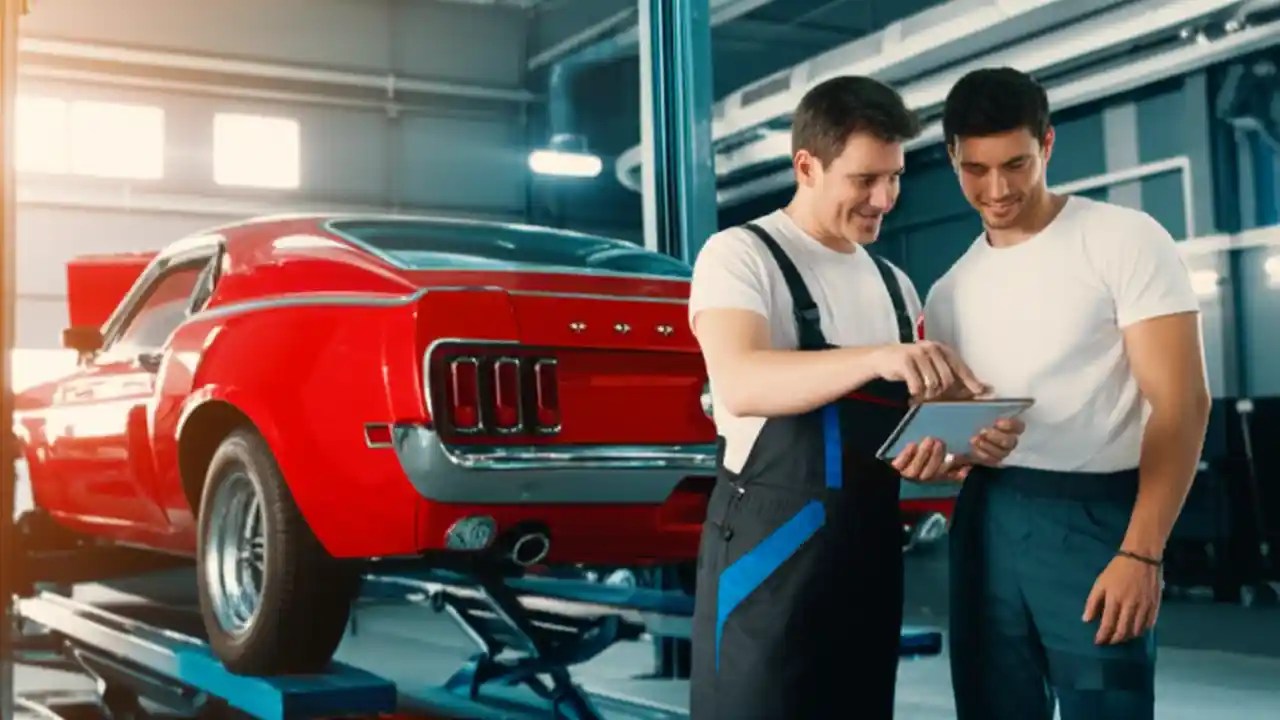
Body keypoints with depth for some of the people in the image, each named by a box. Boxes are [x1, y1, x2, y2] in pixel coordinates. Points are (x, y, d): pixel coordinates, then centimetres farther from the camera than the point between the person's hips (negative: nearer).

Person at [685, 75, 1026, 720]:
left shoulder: (892, 283, 17)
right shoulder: (741, 255, -6)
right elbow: (742, 383, -24)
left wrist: (964, 449, -6)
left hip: (872, 547, 7)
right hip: (770, 544, -7)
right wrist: (878, 357, -37)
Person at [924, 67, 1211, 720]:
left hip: (1095, 515, -5)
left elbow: (1180, 403, -10)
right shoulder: (949, 293, 13)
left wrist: (1141, 551, -18)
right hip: (986, 521, 5)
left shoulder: (1125, 240, -4)